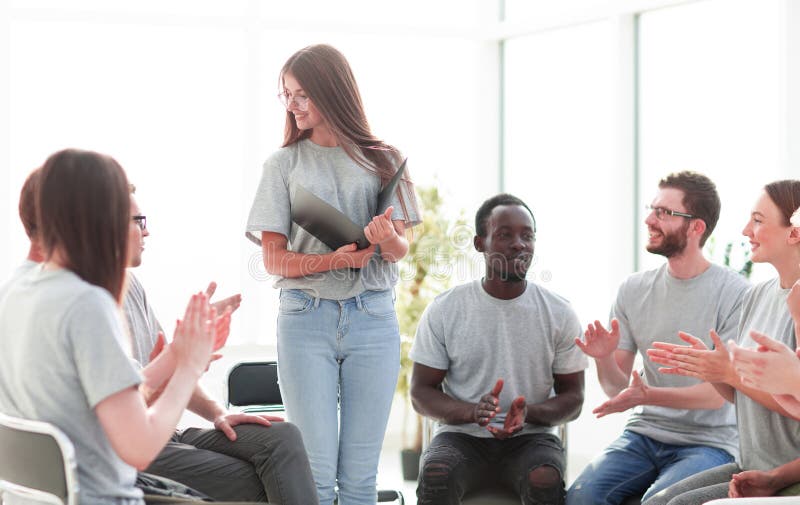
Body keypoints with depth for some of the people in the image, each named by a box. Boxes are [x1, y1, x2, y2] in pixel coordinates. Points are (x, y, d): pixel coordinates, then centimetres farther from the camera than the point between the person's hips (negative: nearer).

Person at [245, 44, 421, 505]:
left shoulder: (382, 160, 9)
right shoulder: (284, 165, 8)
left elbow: (401, 249, 6)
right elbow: (274, 259, 2)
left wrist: (388, 240, -19)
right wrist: (335, 260, -16)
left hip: (373, 316, 1)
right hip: (306, 318, 0)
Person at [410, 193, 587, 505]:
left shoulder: (559, 313, 2)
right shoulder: (444, 310, 0)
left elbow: (572, 398, 7)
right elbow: (421, 392, 2)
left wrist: (529, 413, -17)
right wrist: (473, 412, -19)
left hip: (530, 437, 0)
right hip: (462, 436, 0)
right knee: (435, 478, -34)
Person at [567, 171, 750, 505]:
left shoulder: (735, 293, -9)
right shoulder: (633, 290, 5)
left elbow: (721, 392, -12)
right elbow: (616, 388, 7)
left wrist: (649, 396, -25)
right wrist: (603, 358, -15)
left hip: (708, 442, -4)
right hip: (644, 434, 4)